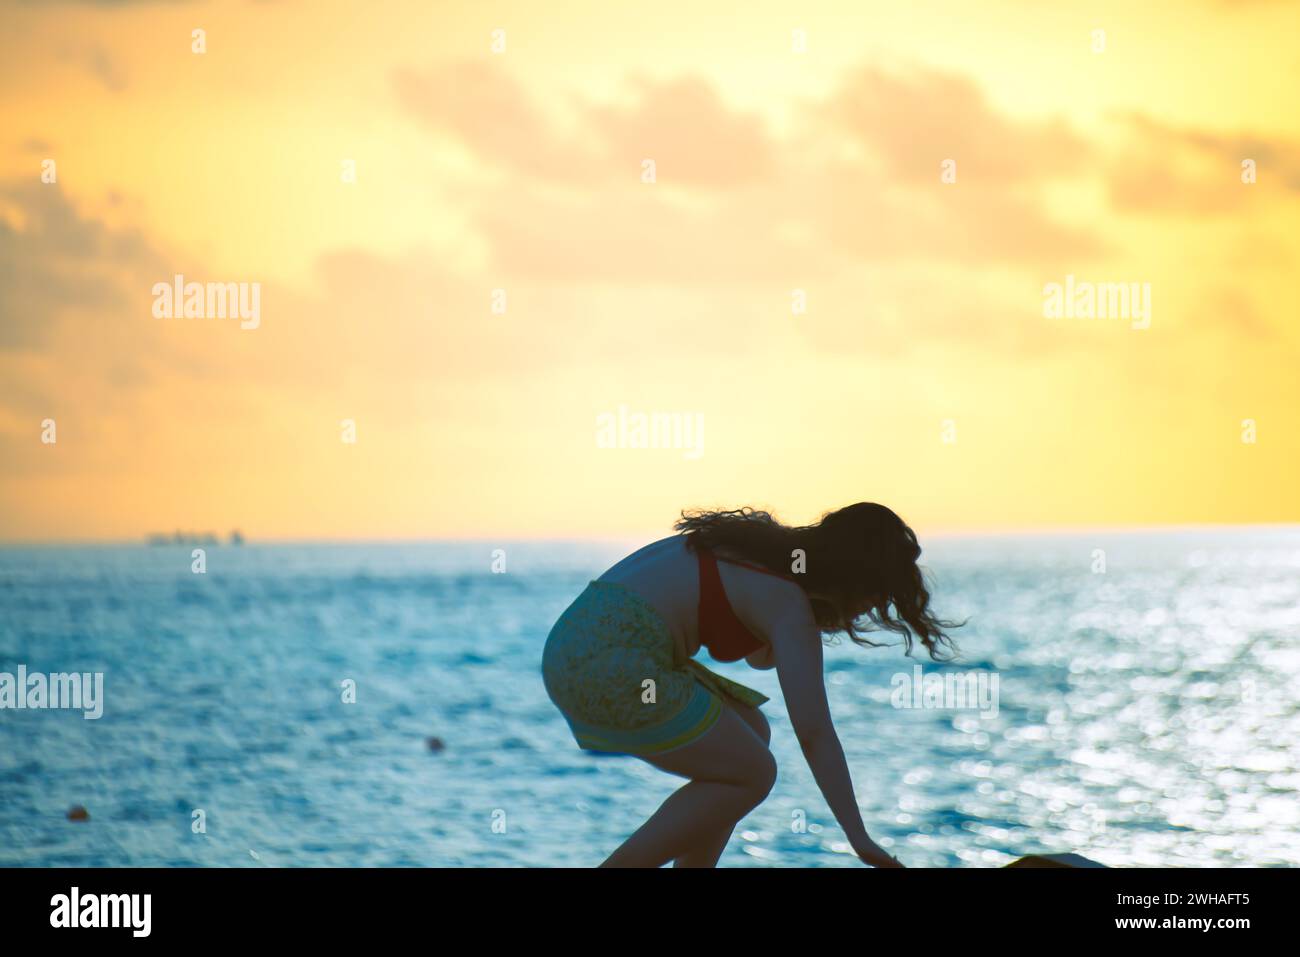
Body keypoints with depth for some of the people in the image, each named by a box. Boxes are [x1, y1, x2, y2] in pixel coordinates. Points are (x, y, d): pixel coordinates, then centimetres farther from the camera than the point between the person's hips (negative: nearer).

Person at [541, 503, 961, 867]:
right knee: (751, 773, -1)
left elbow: (760, 655, 32)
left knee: (750, 732, 18)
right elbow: (814, 734, -14)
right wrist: (860, 839, -14)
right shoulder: (790, 608, -8)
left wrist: (827, 617, 16)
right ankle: (617, 869, -4)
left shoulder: (774, 550, 18)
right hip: (612, 664, -10)